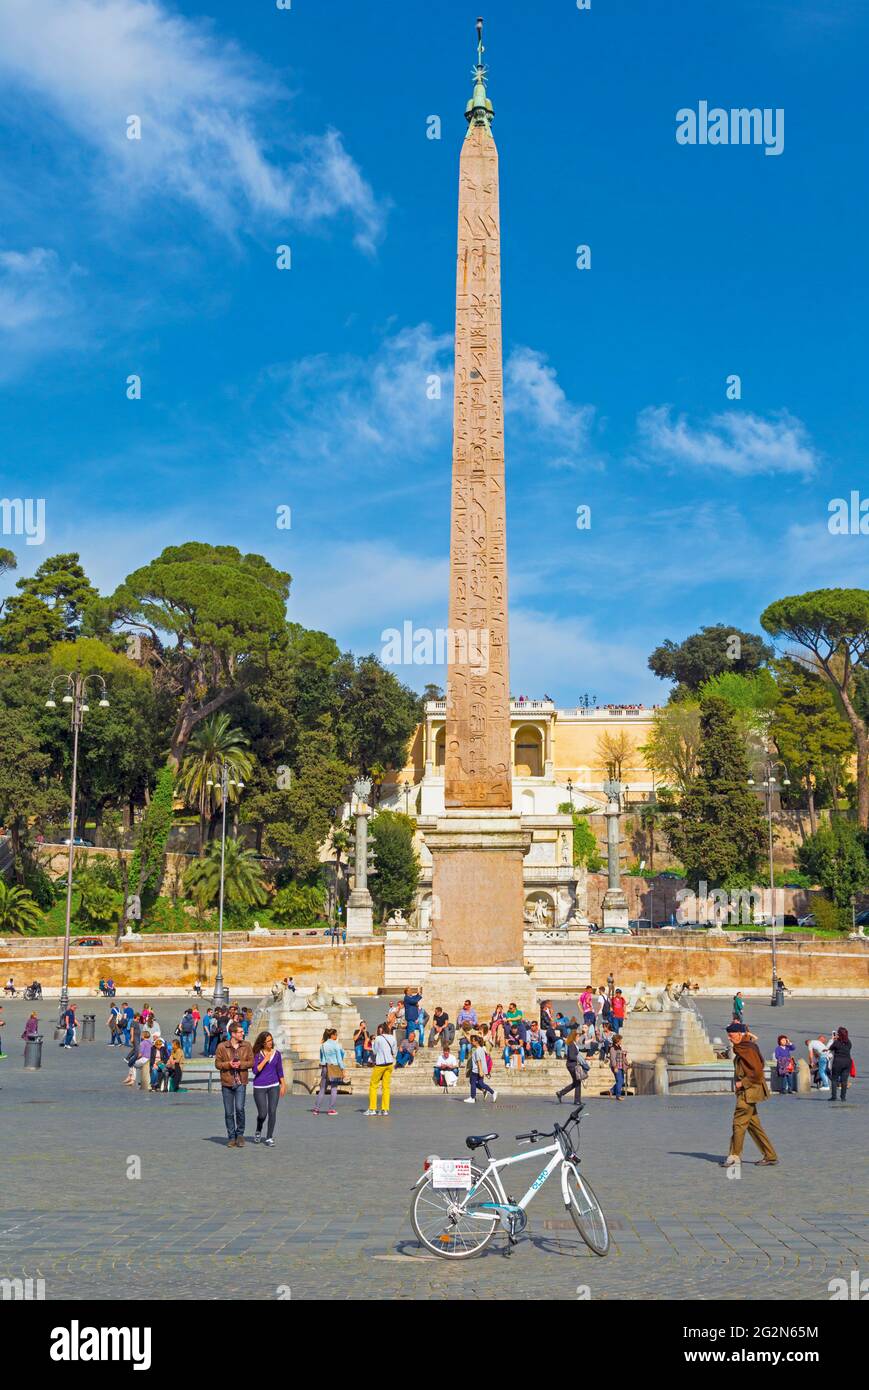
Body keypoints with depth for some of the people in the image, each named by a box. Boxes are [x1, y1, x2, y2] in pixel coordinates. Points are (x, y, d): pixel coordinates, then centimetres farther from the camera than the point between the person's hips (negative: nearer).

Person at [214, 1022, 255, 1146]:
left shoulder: (247, 1046, 4)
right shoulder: (222, 1047, -2)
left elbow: (251, 1061, 4)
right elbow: (217, 1063, 0)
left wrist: (241, 1064, -14)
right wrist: (228, 1064, -17)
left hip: (241, 1082, 0)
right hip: (227, 1083, 0)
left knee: (240, 1108, -12)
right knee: (229, 1113, 6)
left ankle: (240, 1134, 8)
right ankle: (231, 1137, 17)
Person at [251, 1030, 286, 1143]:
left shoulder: (277, 1054, 5)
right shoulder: (257, 1054, -4)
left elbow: (280, 1071, 12)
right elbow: (255, 1070, -14)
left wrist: (283, 1085, 10)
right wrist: (265, 1060, -18)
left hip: (274, 1086, 2)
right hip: (260, 1087, -2)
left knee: (272, 1112, -4)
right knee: (262, 1113, -2)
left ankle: (269, 1137, 6)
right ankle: (258, 1131, 28)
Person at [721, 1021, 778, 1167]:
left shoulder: (748, 1049, -18)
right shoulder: (740, 1047, 10)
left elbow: (758, 1071, -23)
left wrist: (743, 1083, -17)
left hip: (749, 1091, -10)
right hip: (746, 1091, 10)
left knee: (739, 1123, -5)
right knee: (753, 1124, 11)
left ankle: (735, 1156, 1)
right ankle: (770, 1155, 15)